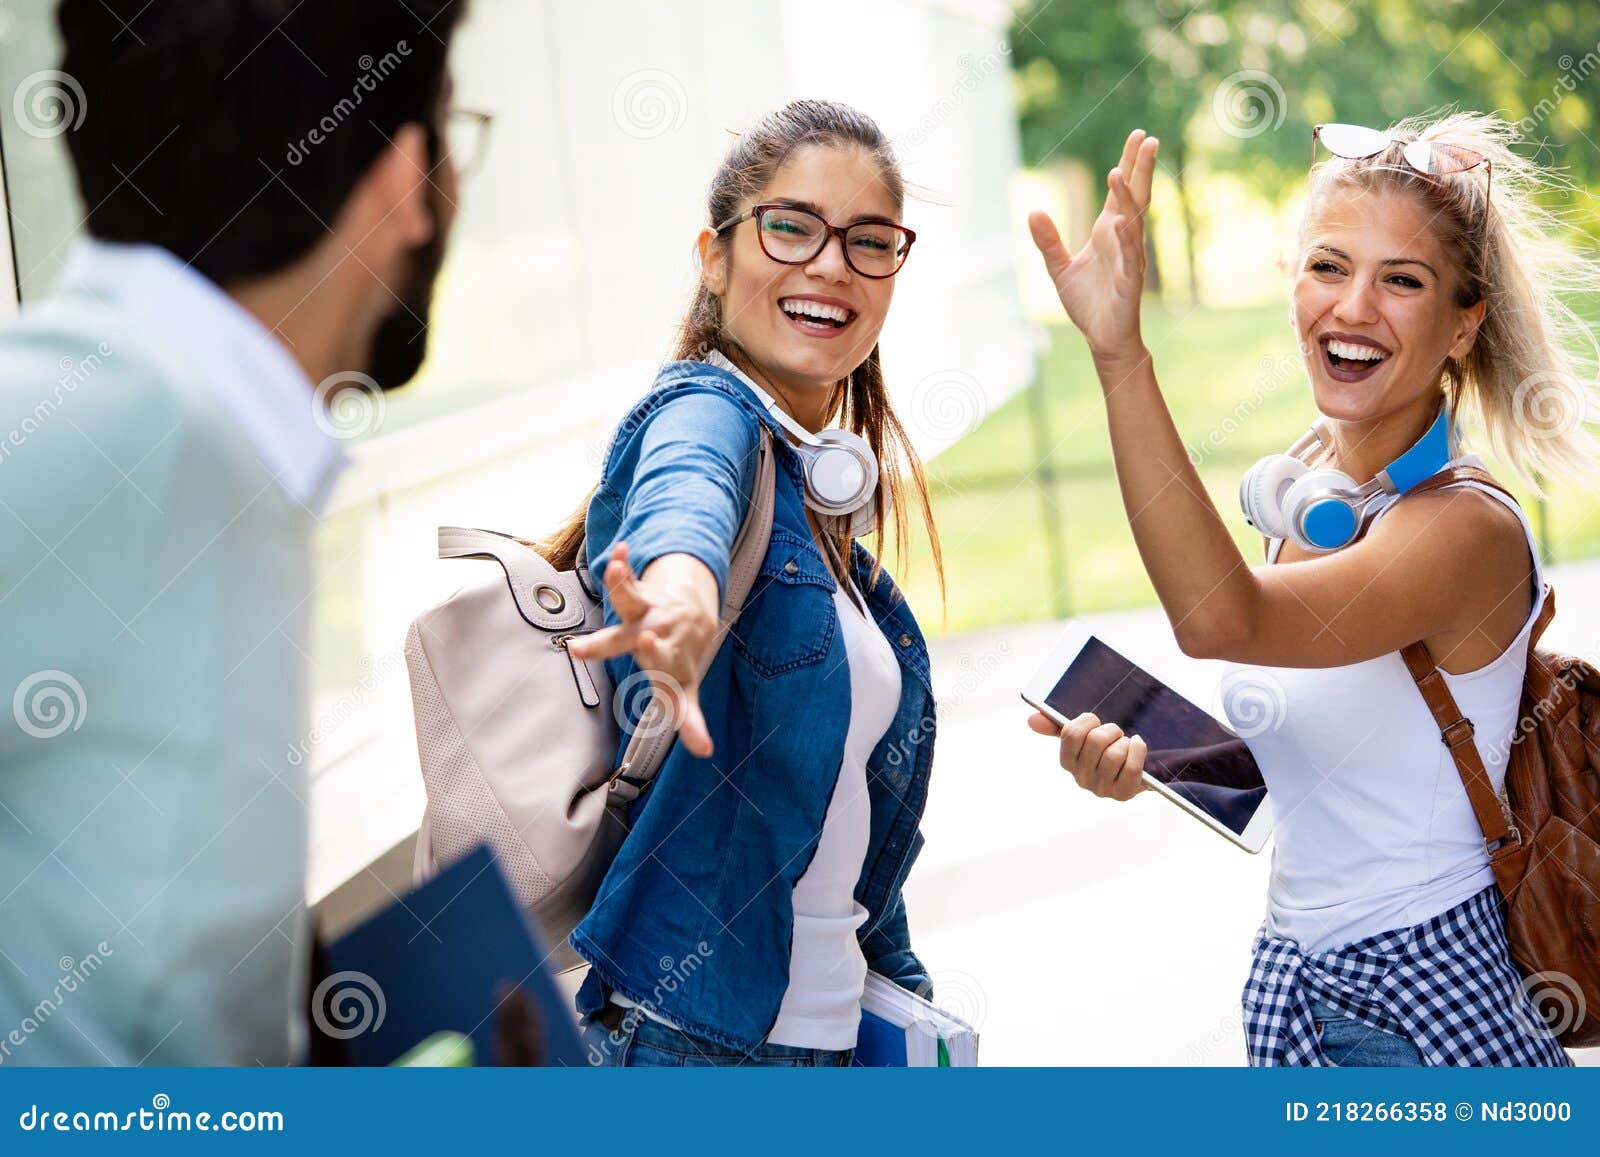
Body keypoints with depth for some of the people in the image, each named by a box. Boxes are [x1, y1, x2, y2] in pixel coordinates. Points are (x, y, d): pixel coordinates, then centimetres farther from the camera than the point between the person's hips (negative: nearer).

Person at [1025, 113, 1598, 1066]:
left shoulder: (1468, 530, -20)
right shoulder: (1308, 501, 4)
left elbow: (1221, 619, -37)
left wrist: (1122, 354, -45)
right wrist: (1147, 763, -3)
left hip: (1425, 1021, -7)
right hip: (1294, 990, 7)